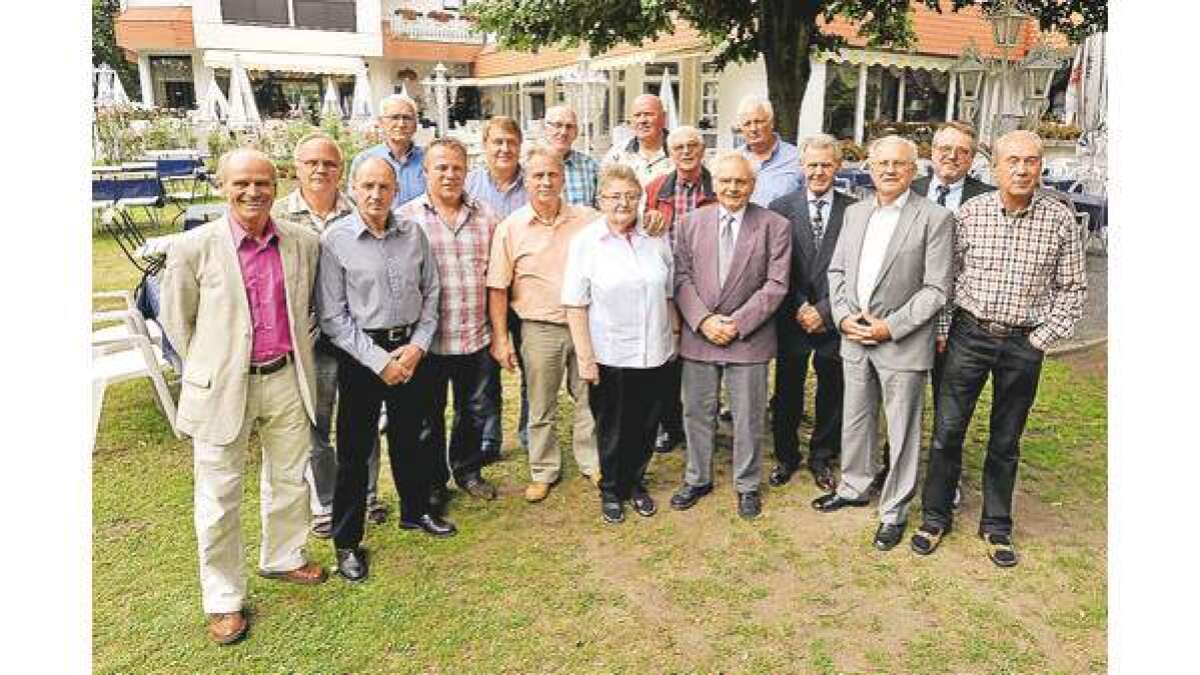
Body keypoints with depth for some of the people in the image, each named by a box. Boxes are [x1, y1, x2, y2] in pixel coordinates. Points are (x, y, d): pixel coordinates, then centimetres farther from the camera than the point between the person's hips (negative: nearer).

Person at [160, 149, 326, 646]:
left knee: (289, 480, 19)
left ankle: (282, 558, 42)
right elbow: (177, 319, 0)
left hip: (287, 380, 3)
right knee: (219, 497, 7)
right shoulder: (194, 246, -10)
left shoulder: (304, 243, -2)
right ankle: (223, 600, 23)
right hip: (223, 388, -3)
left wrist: (298, 351, 12)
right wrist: (210, 371, 4)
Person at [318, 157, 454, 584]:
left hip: (411, 350, 4)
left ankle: (415, 511, 40)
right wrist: (380, 360, -14)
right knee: (354, 449, 5)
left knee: (409, 437, 19)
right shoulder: (335, 240, -10)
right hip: (361, 354, -3)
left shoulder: (413, 233, 1)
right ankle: (346, 541, 21)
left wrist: (419, 345, -5)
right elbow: (333, 316, -11)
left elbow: (431, 292, 7)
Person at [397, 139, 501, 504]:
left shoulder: (485, 216, 7)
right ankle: (433, 481, 32)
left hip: (477, 337, 3)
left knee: (477, 411, 16)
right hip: (428, 340, -3)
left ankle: (467, 470, 39)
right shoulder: (406, 218, -4)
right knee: (428, 418, 12)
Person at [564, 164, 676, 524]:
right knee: (611, 429, 12)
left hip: (655, 354, 3)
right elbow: (576, 306, -9)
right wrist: (584, 357, -13)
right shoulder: (585, 242, -7)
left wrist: (674, 338, 11)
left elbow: (669, 295, 12)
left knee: (646, 426, 15)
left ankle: (635, 483, 36)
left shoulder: (656, 238, 3)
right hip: (610, 357, -3)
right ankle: (611, 491, 31)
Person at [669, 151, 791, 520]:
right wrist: (702, 320, -12)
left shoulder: (775, 226, -3)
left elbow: (775, 284, -7)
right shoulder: (691, 222, 4)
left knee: (748, 417, 9)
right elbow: (681, 277, 1)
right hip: (698, 335, 2)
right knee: (696, 413, 13)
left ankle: (747, 486, 27)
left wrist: (737, 323, -14)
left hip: (748, 337, -2)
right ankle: (697, 479, 31)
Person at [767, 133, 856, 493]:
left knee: (832, 394, 12)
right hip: (792, 320, 0)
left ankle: (822, 458, 32)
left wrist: (824, 311, -11)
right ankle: (786, 457, 30)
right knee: (786, 395, 11)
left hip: (833, 319, 0)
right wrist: (798, 307, -9)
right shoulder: (781, 208, 1)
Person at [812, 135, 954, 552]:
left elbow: (936, 289, -11)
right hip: (854, 338, 5)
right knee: (855, 420, 19)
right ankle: (854, 487, 39)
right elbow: (837, 270, 12)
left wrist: (890, 327, -16)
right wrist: (843, 316, -4)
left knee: (902, 431, 6)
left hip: (902, 343, -5)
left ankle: (894, 511, 21)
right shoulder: (855, 213, 9)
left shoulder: (935, 218, -8)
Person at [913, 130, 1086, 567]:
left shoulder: (1059, 220, -3)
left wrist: (1044, 337, -4)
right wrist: (940, 330, -1)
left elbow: (1072, 287, 3)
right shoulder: (970, 212, -3)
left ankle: (996, 526, 28)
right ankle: (935, 517, 19)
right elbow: (947, 274, 3)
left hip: (1024, 344, 0)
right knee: (947, 431, 3)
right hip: (969, 334, 0)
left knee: (1006, 441, 12)